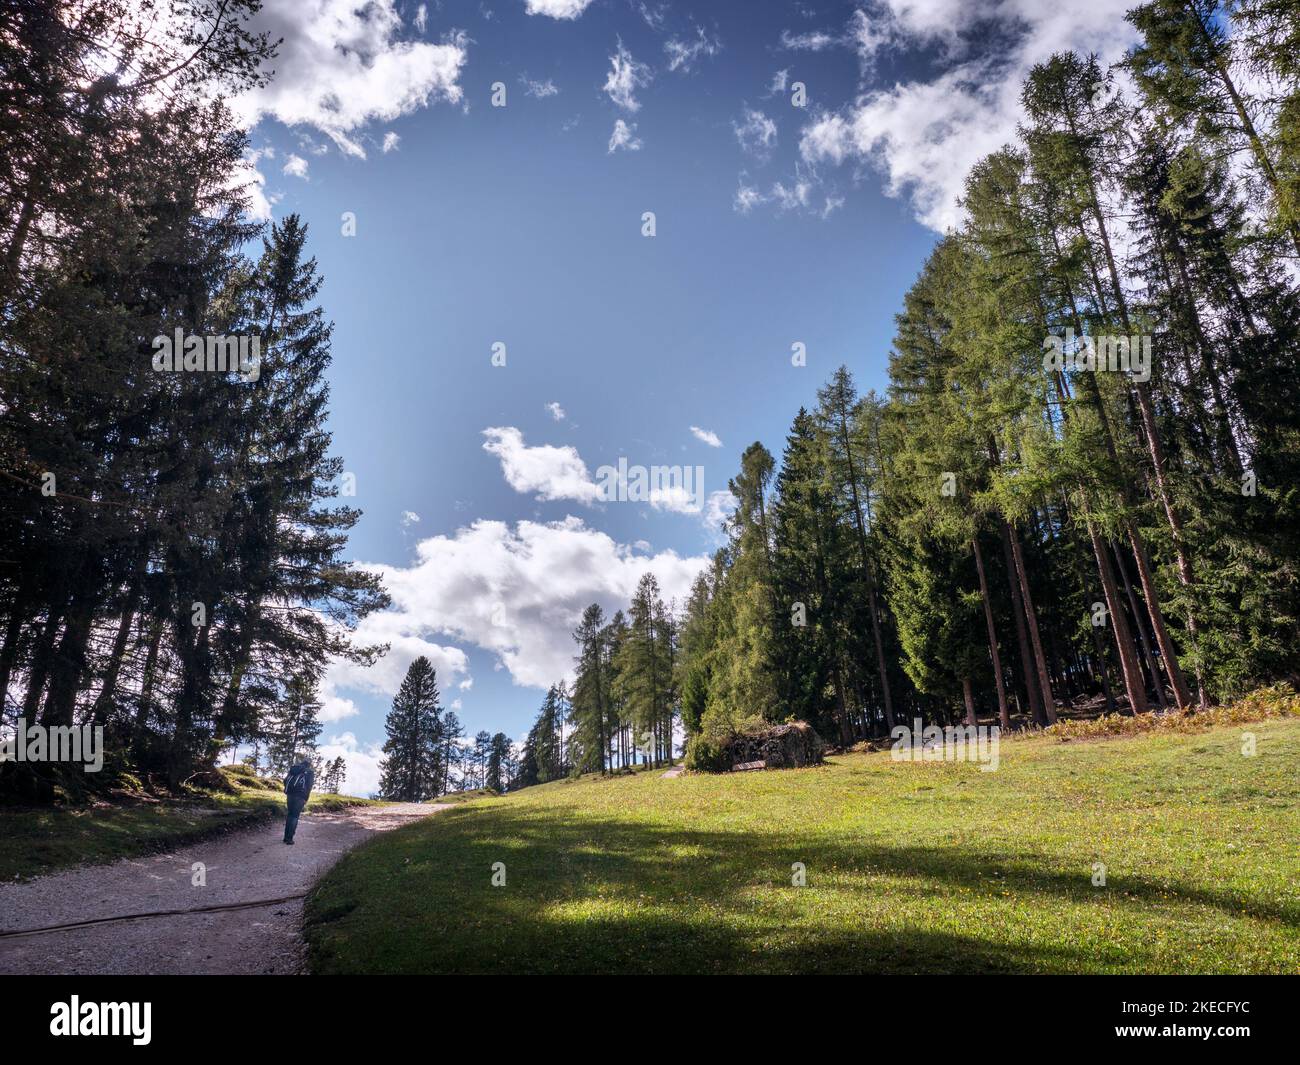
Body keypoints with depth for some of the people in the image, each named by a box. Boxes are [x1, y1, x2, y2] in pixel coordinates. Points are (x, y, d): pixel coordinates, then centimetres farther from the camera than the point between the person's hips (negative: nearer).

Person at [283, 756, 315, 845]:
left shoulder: (293, 769, 16)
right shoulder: (309, 772, 1)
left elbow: (285, 780, 13)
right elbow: (309, 786, -7)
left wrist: (287, 791, 16)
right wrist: (306, 799, -3)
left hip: (290, 794, 5)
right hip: (299, 796, -5)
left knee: (290, 814, 16)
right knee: (295, 816, -1)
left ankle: (286, 837, 17)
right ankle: (289, 838, -5)